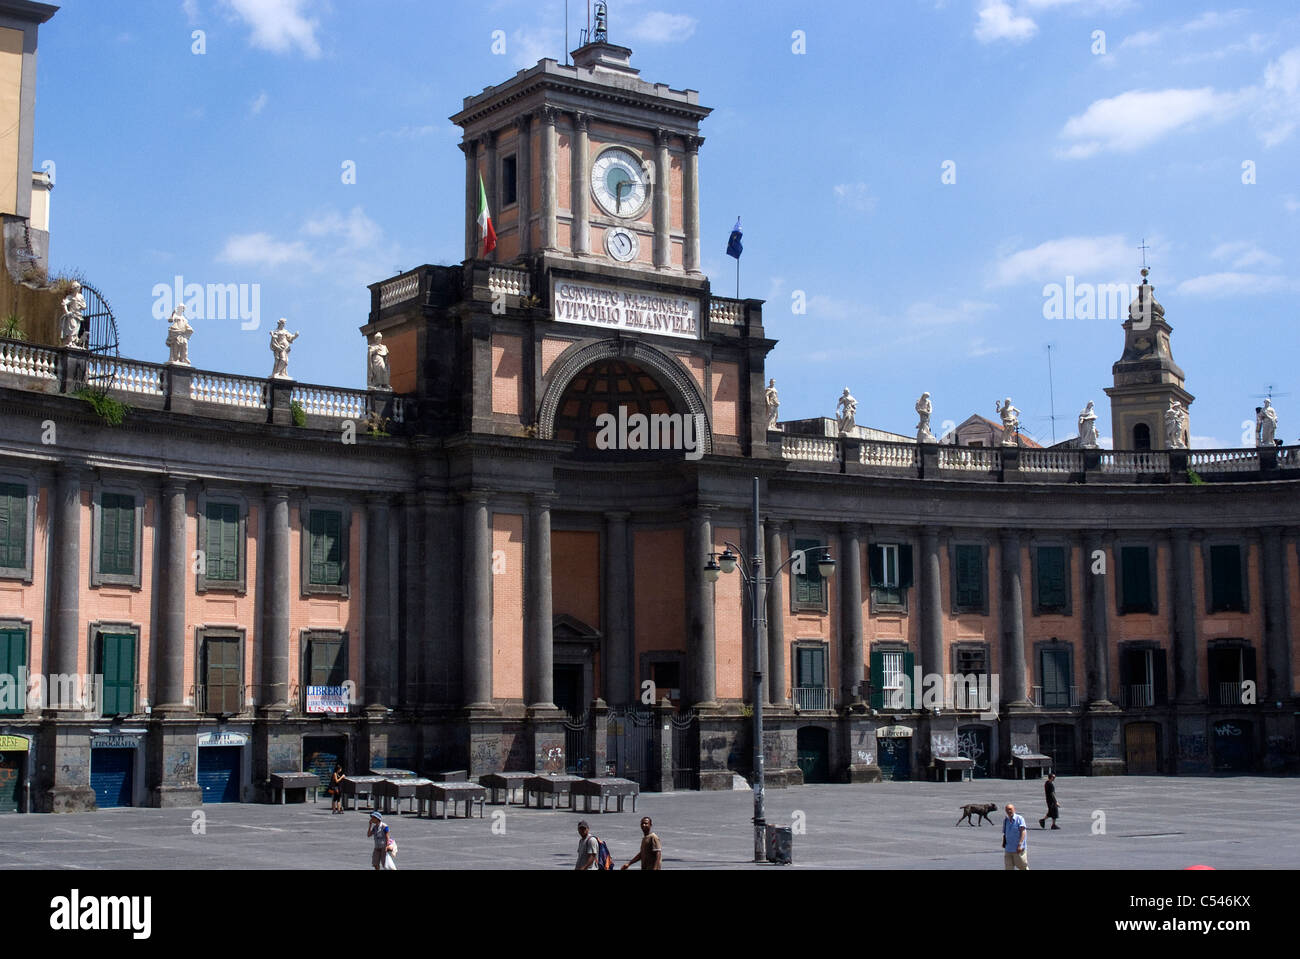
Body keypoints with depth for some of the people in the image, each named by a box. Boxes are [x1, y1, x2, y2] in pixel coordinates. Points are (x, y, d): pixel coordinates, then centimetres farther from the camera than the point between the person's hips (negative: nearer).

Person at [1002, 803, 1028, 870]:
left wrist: (1020, 844, -25)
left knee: (1022, 867, 3)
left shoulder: (1019, 819, -7)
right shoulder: (1005, 821, 10)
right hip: (1008, 849, 5)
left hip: (1018, 849, -5)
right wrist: (1003, 842, 3)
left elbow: (1023, 832, -15)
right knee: (1009, 867, 3)